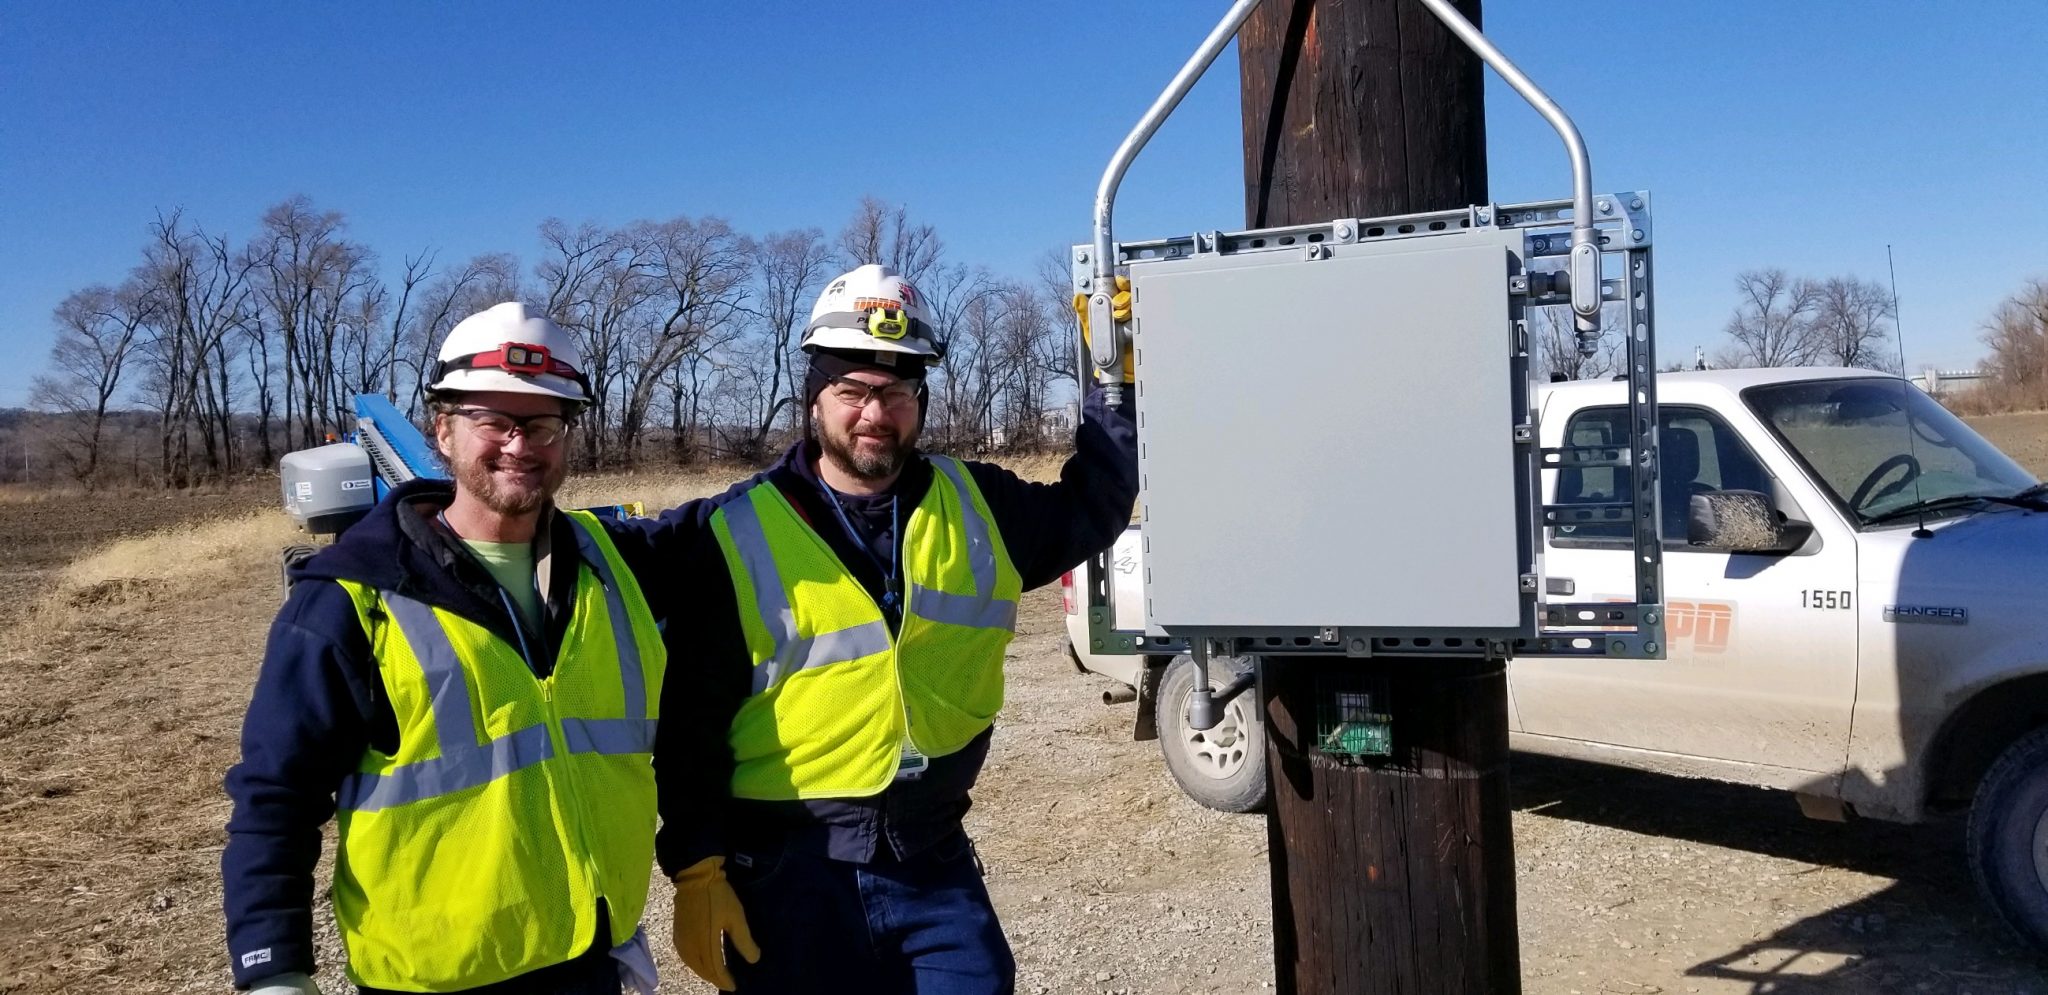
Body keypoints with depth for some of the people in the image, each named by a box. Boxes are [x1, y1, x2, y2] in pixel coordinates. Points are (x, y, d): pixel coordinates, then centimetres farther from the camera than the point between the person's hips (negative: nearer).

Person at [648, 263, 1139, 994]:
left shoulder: (975, 506, 5)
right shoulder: (738, 535, -7)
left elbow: (1092, 510, 17)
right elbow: (690, 723, -5)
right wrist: (696, 872, -7)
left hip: (935, 862, 3)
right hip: (792, 875, -3)